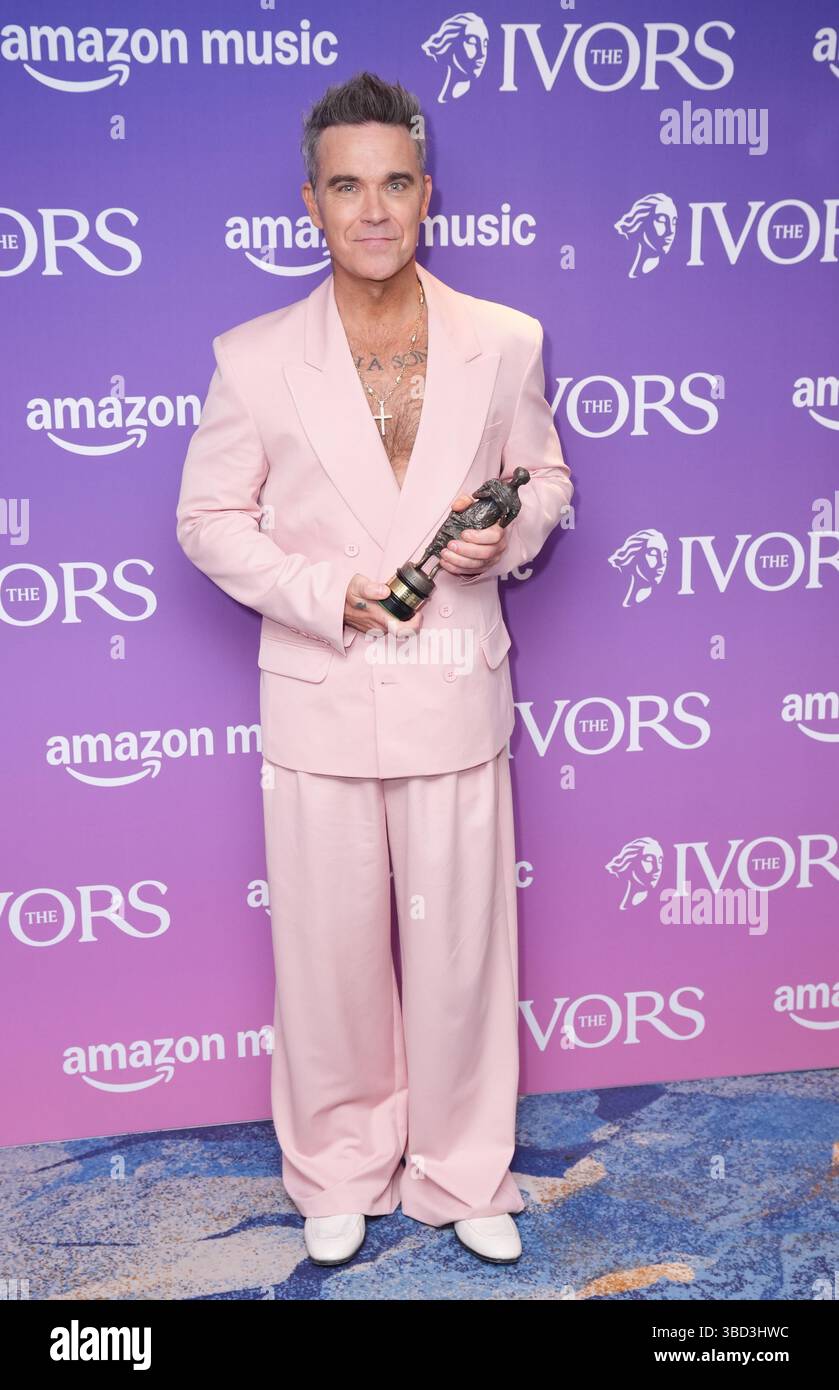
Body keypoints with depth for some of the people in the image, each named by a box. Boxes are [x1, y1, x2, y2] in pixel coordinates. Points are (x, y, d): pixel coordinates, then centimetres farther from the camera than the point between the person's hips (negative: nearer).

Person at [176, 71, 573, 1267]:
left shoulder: (505, 343, 1)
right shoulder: (255, 358, -3)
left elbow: (545, 477, 13)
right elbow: (210, 518, 2)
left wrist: (507, 533, -10)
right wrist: (324, 595, -14)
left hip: (456, 698, 1)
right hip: (319, 704, 0)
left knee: (462, 946, 11)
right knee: (330, 953, 12)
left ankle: (464, 1175, 35)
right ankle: (340, 1174, 37)